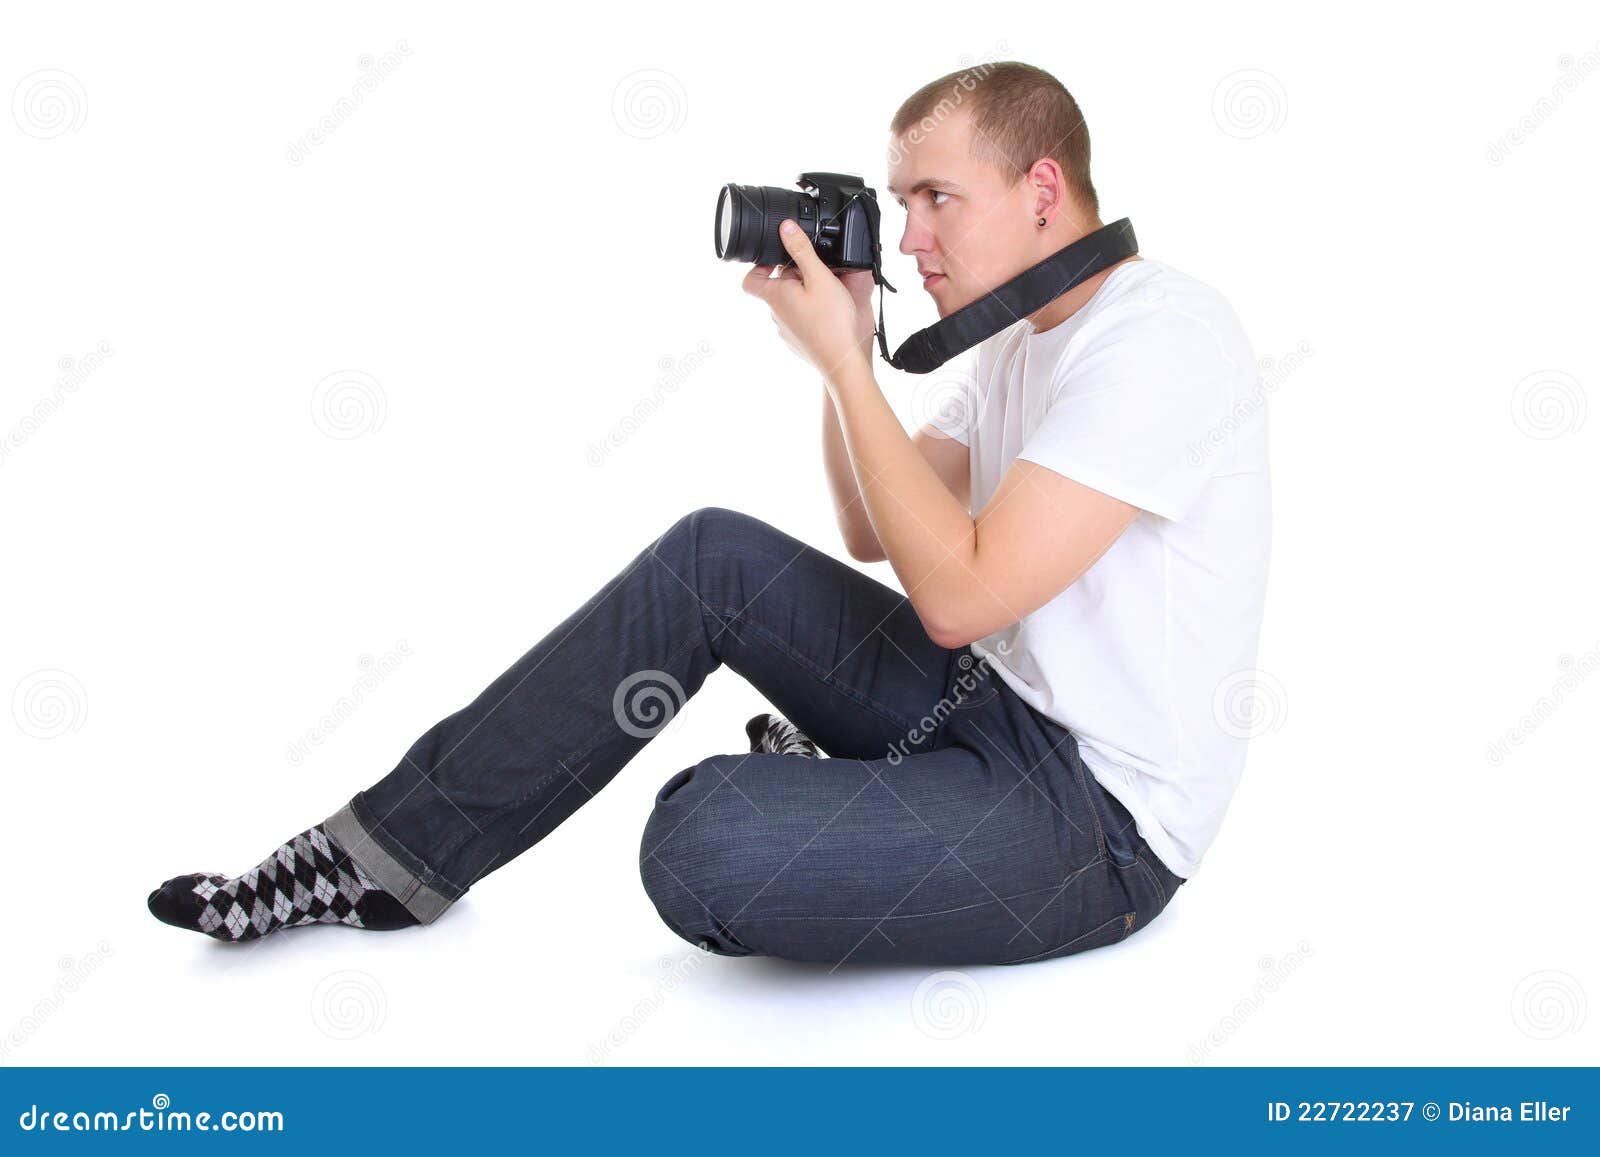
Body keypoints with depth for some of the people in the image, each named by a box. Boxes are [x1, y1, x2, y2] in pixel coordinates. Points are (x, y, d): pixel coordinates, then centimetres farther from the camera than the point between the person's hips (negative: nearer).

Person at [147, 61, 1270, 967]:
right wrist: (844, 339, 2)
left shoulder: (1159, 341, -20)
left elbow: (960, 594, -26)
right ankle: (396, 852, 1)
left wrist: (840, 358, -19)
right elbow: (874, 534, 14)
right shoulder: (1025, 334, 11)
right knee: (713, 555, -3)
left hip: (1101, 816, -9)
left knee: (704, 845, -31)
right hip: (996, 699, 9)